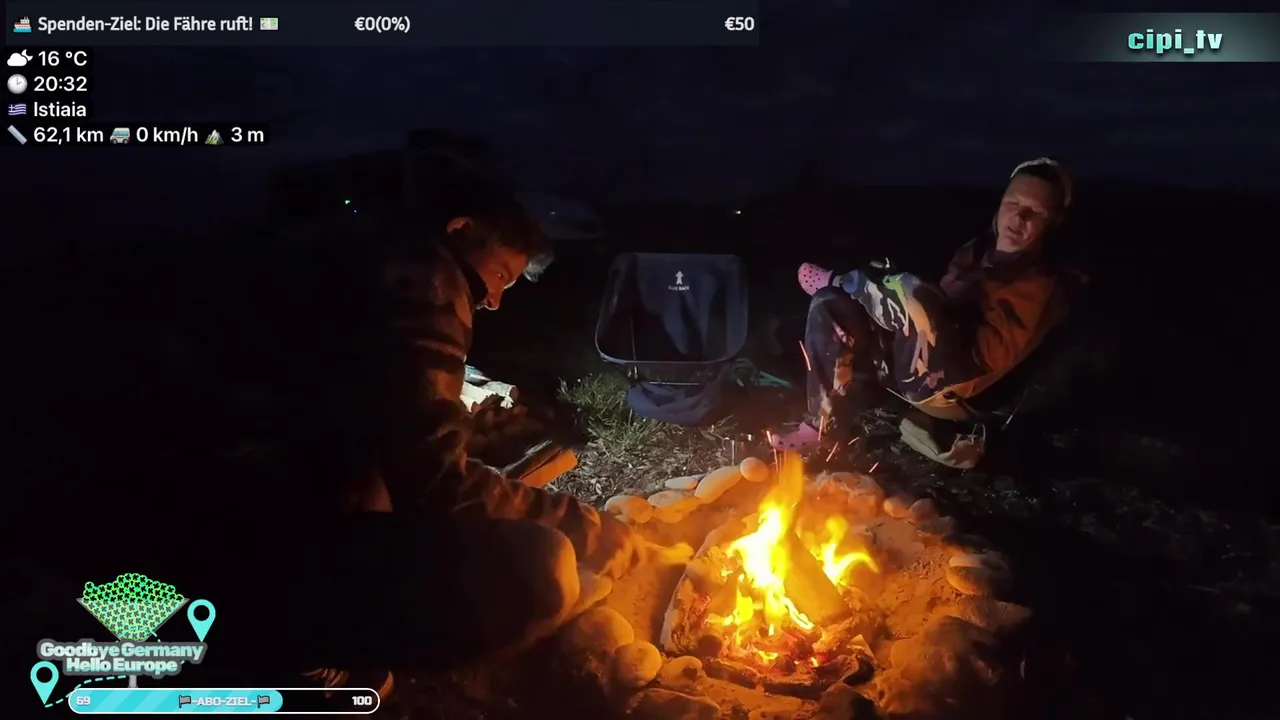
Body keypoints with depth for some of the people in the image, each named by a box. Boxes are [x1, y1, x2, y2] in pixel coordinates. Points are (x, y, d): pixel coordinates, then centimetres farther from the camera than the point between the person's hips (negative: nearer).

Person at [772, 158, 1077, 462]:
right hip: (912, 367, 8)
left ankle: (838, 281, 2)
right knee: (830, 306, -2)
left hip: (952, 390, -8)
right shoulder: (975, 251, 17)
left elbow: (993, 353, -7)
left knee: (913, 296, -31)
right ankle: (824, 422, -2)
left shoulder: (1041, 284, -2)